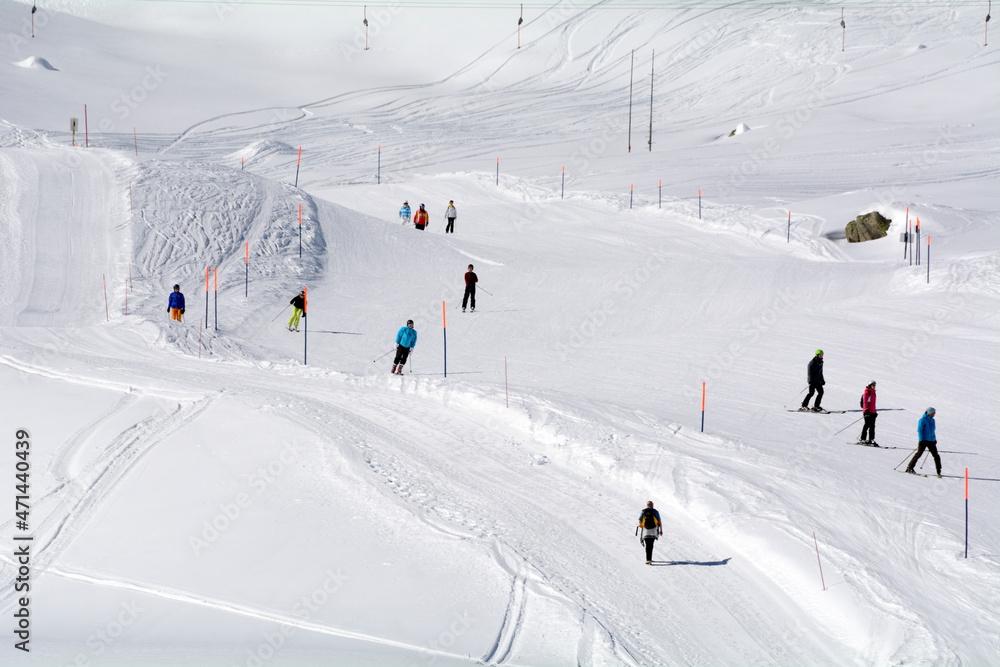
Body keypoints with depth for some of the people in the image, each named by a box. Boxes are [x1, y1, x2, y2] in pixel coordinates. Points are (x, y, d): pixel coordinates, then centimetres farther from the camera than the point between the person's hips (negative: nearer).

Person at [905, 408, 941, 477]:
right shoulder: (922, 420, -7)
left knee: (936, 455, -1)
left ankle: (938, 471, 6)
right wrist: (921, 440, -18)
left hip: (931, 441, 6)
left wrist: (935, 439, 23)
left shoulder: (932, 420, 14)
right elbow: (919, 430, -11)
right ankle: (909, 468, -1)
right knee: (919, 454, -9)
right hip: (924, 440, -6)